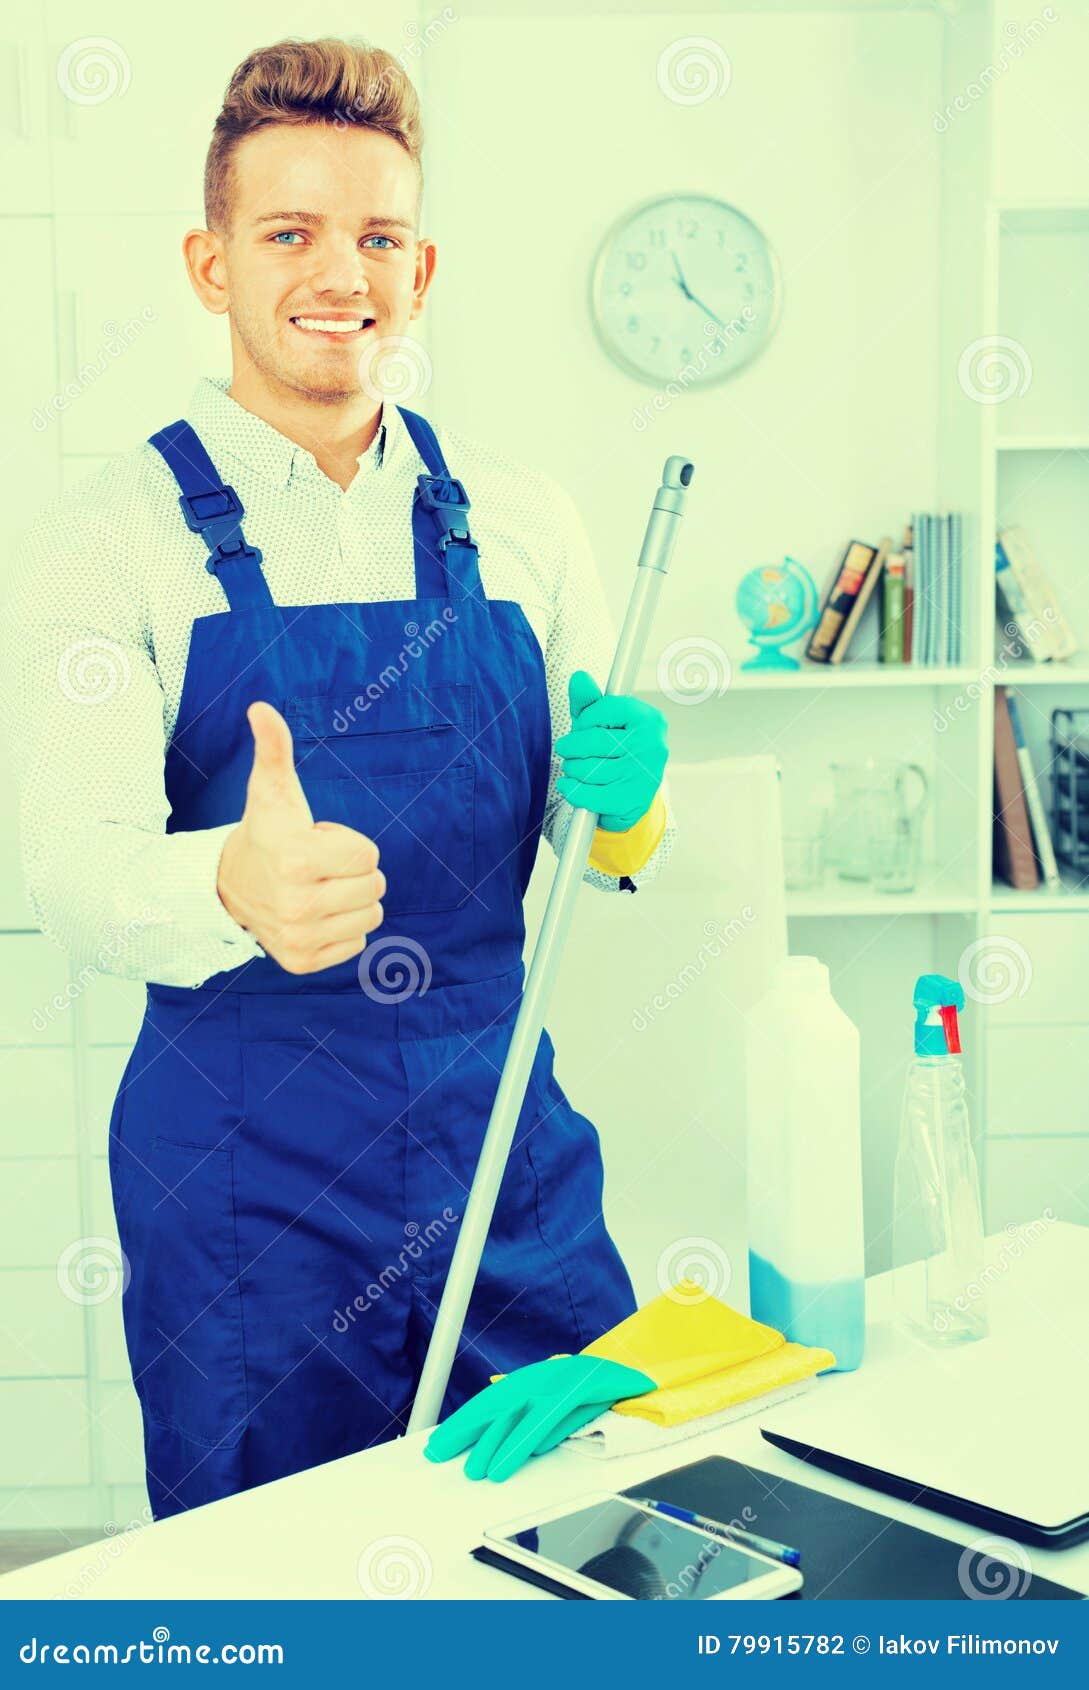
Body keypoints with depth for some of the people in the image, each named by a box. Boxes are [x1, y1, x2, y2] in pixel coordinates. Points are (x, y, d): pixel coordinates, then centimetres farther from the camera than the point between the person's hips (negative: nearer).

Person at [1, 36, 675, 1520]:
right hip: (245, 1181, -3)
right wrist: (237, 887, -40)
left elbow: (606, 851, 9)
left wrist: (626, 802, -15)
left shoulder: (519, 520, 5)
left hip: (507, 1145, 3)